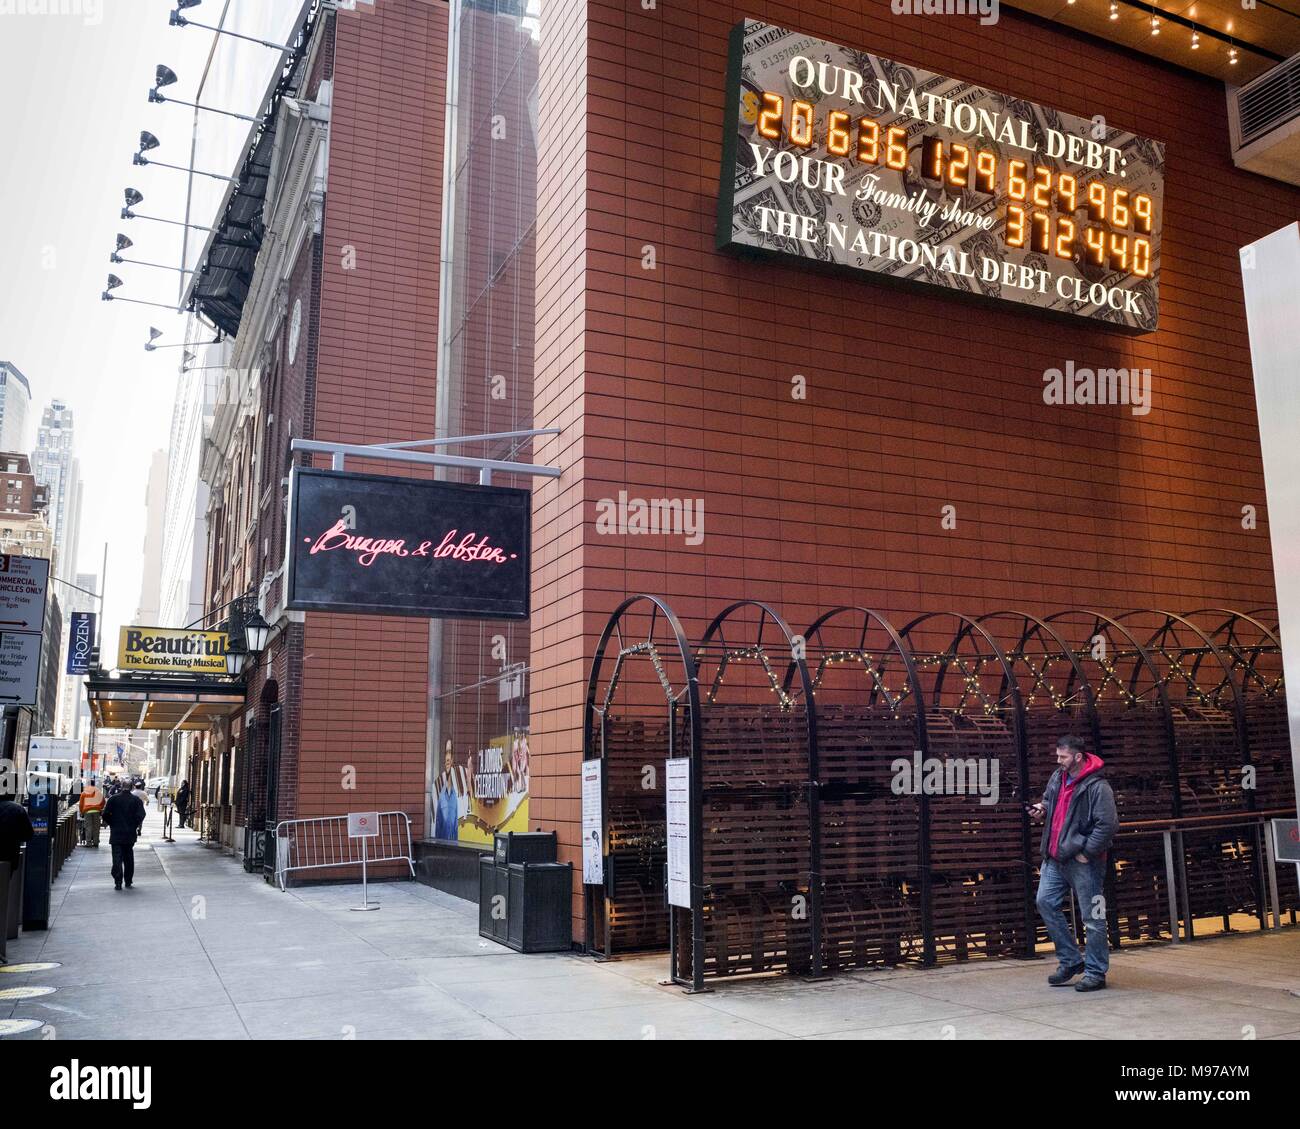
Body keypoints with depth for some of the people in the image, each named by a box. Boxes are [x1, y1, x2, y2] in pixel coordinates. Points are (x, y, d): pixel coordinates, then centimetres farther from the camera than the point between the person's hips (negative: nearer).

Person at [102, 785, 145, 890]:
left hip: (116, 834, -2)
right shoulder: (136, 799, -3)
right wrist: (136, 825, 6)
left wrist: (109, 823, 9)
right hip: (130, 834, 2)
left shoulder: (114, 799, -6)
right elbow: (141, 815, -9)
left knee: (117, 858, 0)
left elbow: (106, 814, -8)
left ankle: (118, 882, -9)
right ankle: (128, 882, 17)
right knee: (129, 857, 14)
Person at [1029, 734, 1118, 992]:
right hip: (1055, 857, 8)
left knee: (1092, 917, 1)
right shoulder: (1058, 777, 8)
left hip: (1082, 861, -8)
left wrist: (1087, 852, -17)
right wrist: (1043, 808, 3)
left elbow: (1107, 825, -20)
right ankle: (1070, 960, 19)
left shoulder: (1097, 786, -16)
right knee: (1046, 902, 7)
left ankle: (1096, 973, 13)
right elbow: (1049, 799, 26)